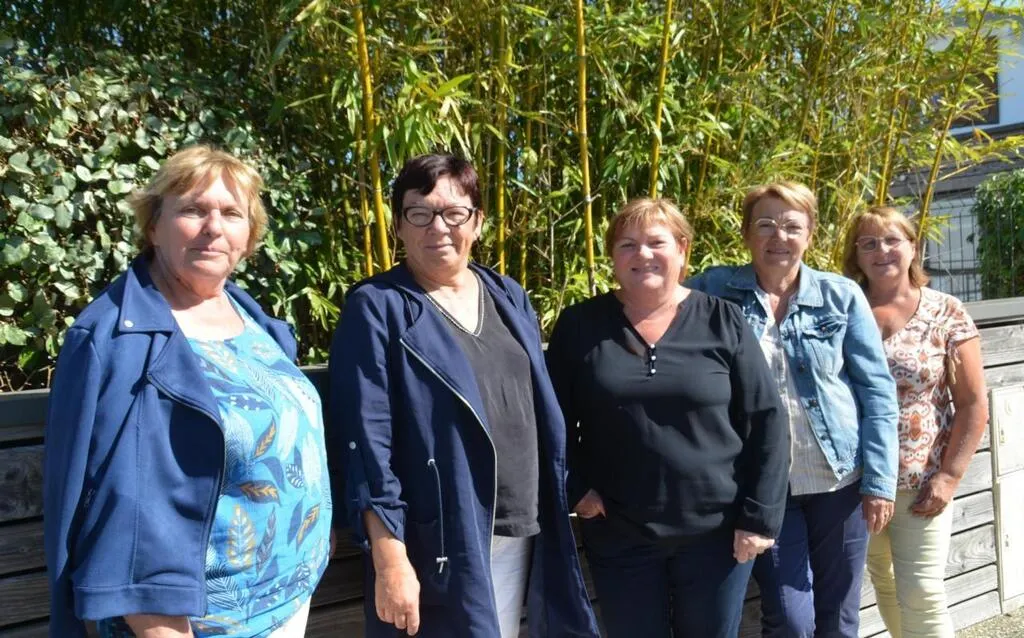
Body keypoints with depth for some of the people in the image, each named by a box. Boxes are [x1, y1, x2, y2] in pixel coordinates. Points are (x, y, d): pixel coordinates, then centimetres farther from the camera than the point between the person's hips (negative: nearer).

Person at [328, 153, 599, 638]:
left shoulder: (509, 297, 10)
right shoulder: (377, 308, -8)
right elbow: (366, 441, -13)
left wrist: (556, 514, 13)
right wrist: (390, 560, -18)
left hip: (526, 531, 6)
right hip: (446, 542, -6)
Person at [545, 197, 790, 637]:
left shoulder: (723, 322, -2)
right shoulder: (580, 325, -1)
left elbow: (766, 422, -3)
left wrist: (760, 517, -6)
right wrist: (576, 488, -6)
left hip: (716, 530, 0)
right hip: (618, 535, 1)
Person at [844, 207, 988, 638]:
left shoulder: (946, 313, -2)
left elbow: (973, 404, -3)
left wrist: (949, 475, -9)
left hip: (921, 481, -2)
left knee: (922, 594, -2)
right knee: (882, 582, 15)